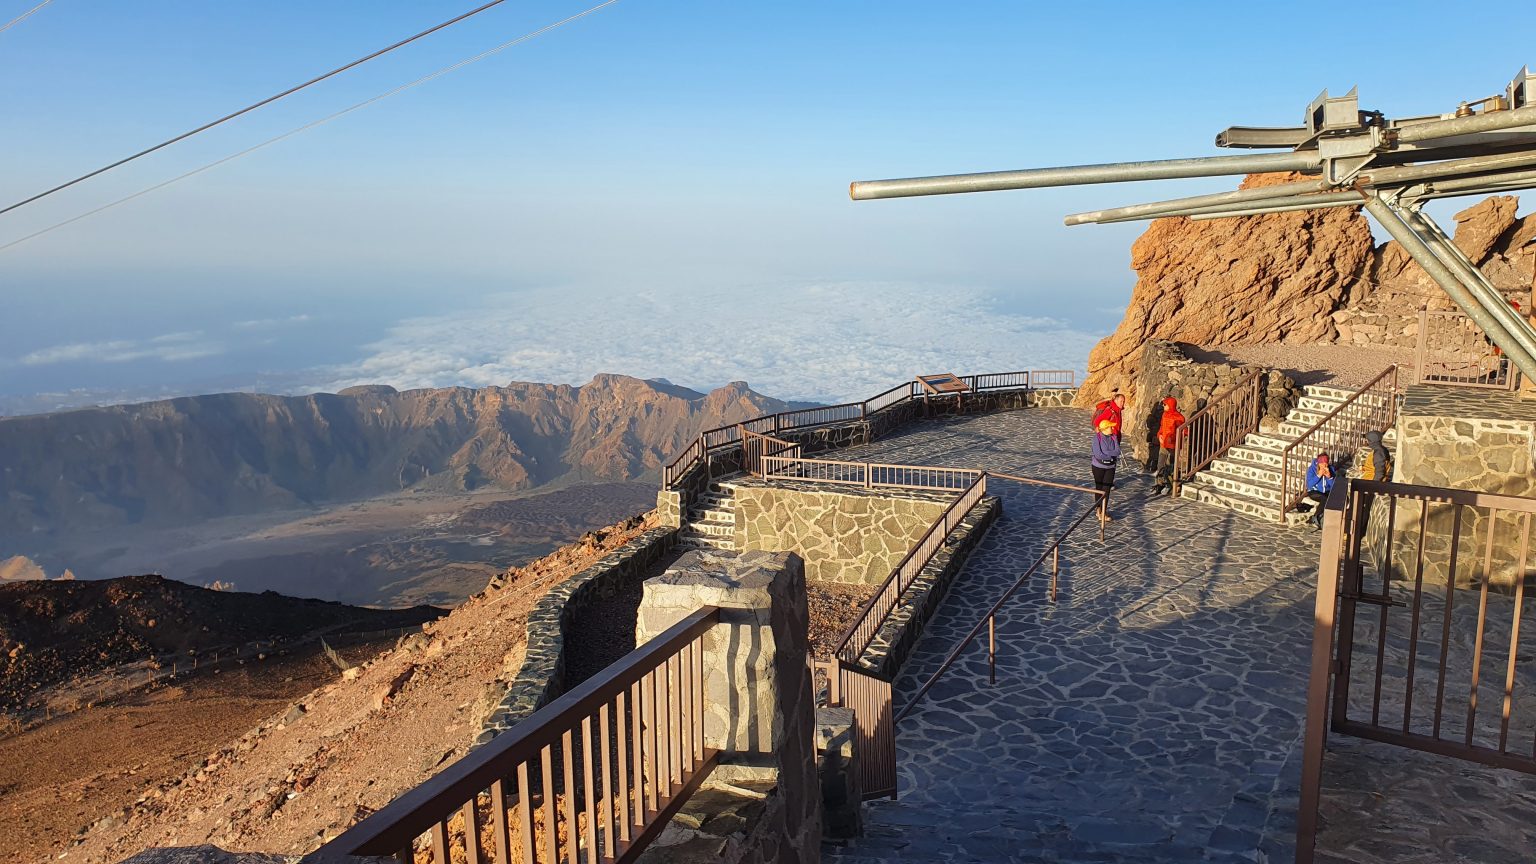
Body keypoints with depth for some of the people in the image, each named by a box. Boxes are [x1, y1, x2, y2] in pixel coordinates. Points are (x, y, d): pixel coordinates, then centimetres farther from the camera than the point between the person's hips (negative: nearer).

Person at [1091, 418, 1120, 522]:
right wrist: (1112, 454, -12)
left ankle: (1104, 511, 8)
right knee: (1099, 489, 9)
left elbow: (1117, 451, -9)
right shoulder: (1097, 437, -15)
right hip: (1099, 467, -3)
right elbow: (1098, 454, -21)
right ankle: (1099, 510, 21)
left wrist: (1106, 453, -20)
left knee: (1107, 489, 1)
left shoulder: (1114, 437, -3)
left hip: (1110, 467, 3)